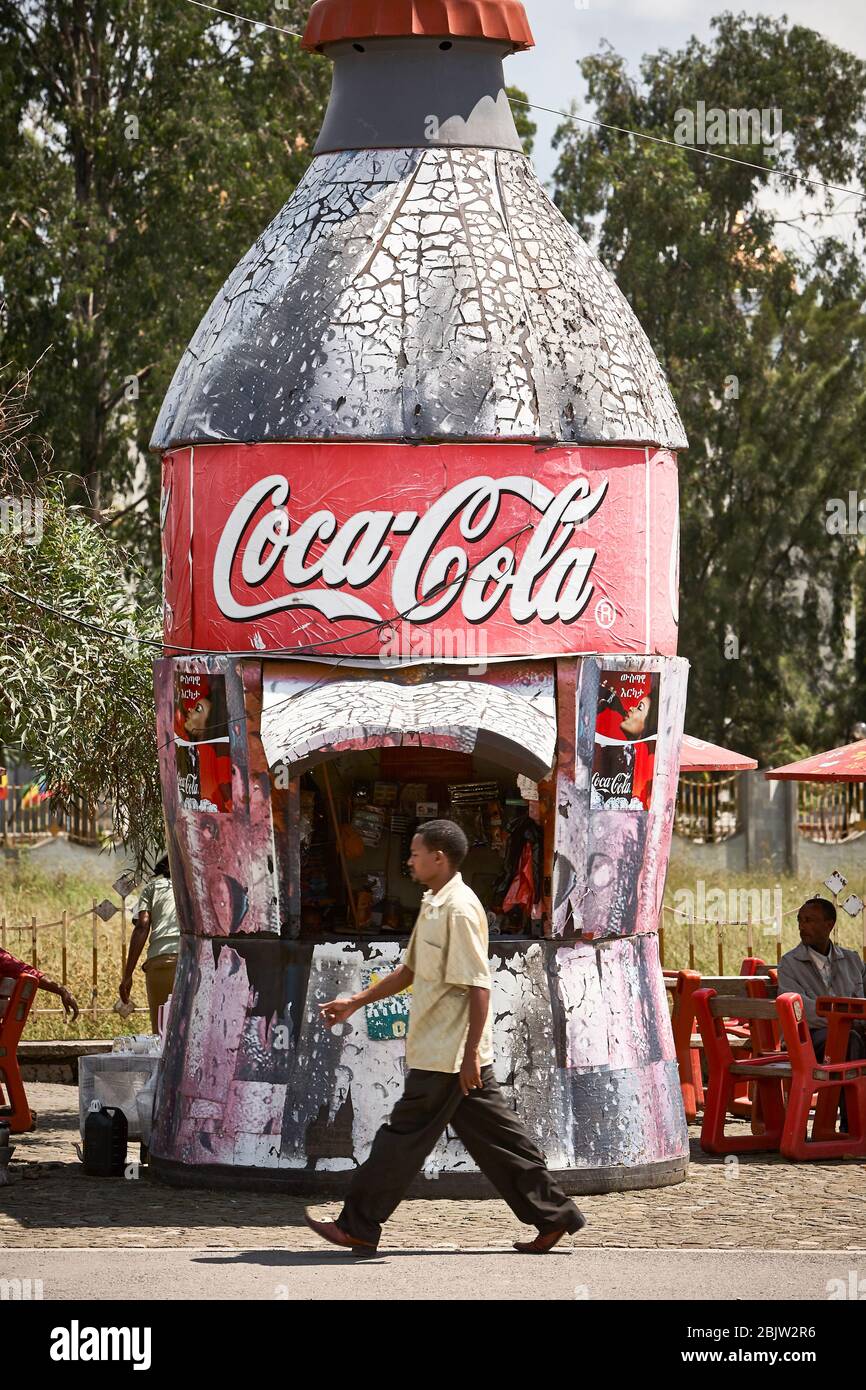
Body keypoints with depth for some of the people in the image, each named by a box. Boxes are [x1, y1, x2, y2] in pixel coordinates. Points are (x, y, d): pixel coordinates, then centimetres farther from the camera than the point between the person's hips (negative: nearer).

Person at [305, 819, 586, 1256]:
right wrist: (355, 1003, 23)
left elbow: (478, 986, -20)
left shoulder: (459, 910, -17)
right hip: (440, 1052, 10)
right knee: (494, 1137, 10)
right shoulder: (434, 906, 14)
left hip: (448, 1055, -10)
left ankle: (358, 1227, 4)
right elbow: (411, 970, 24)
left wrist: (470, 1053, -22)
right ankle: (553, 1215, 13)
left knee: (404, 1137, -2)